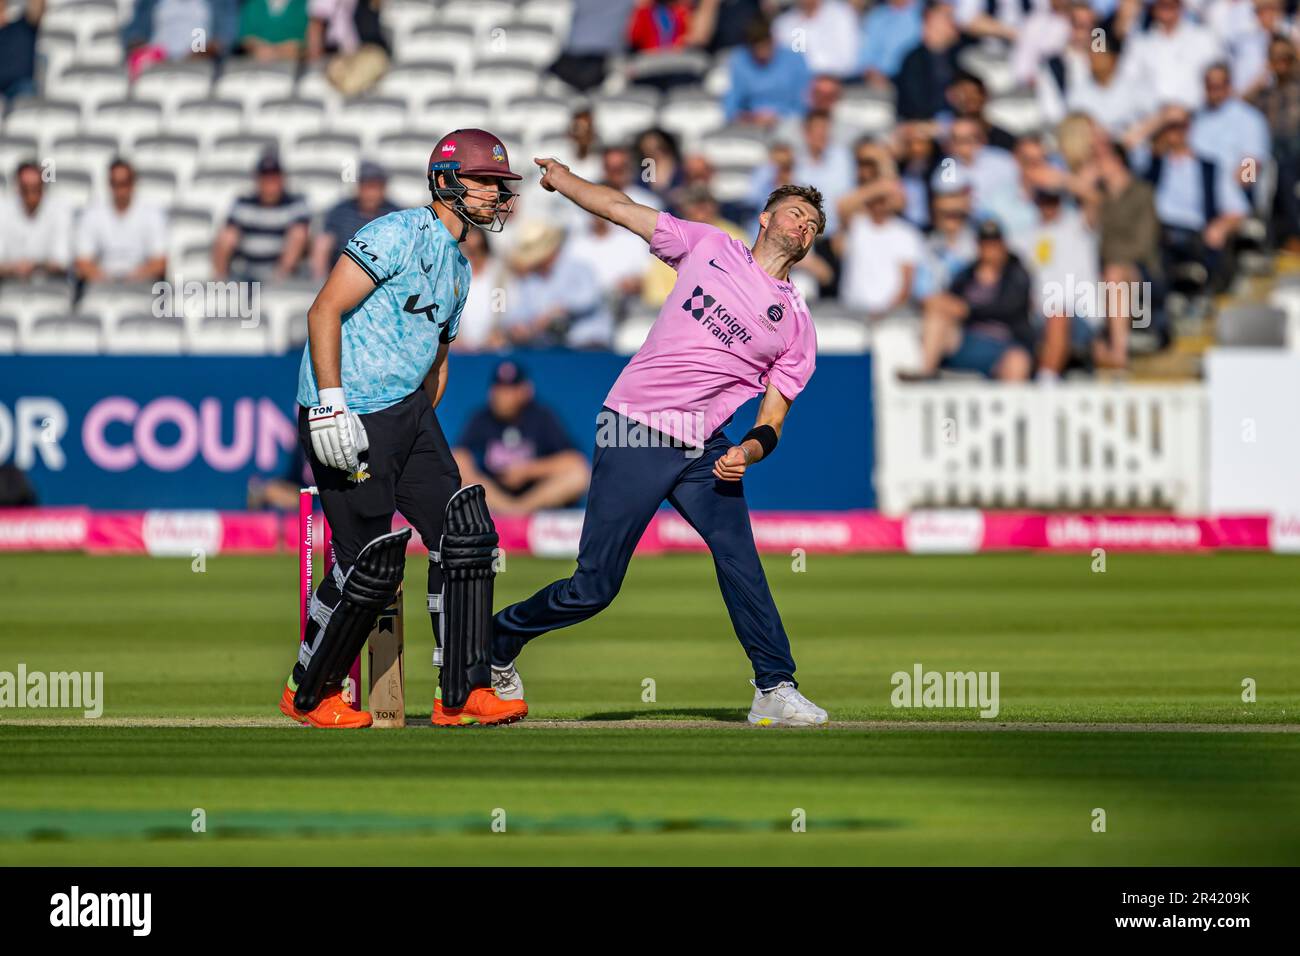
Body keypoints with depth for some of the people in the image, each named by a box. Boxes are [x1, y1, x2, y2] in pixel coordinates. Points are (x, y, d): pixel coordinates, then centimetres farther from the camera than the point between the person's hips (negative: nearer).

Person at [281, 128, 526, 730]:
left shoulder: (458, 266, 17)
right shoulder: (401, 234, -13)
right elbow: (325, 311, -19)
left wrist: (422, 427, 16)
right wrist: (330, 406, -25)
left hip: (408, 411, 9)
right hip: (349, 419, -9)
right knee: (372, 566, -8)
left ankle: (460, 695, 9)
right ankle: (307, 695, 11)